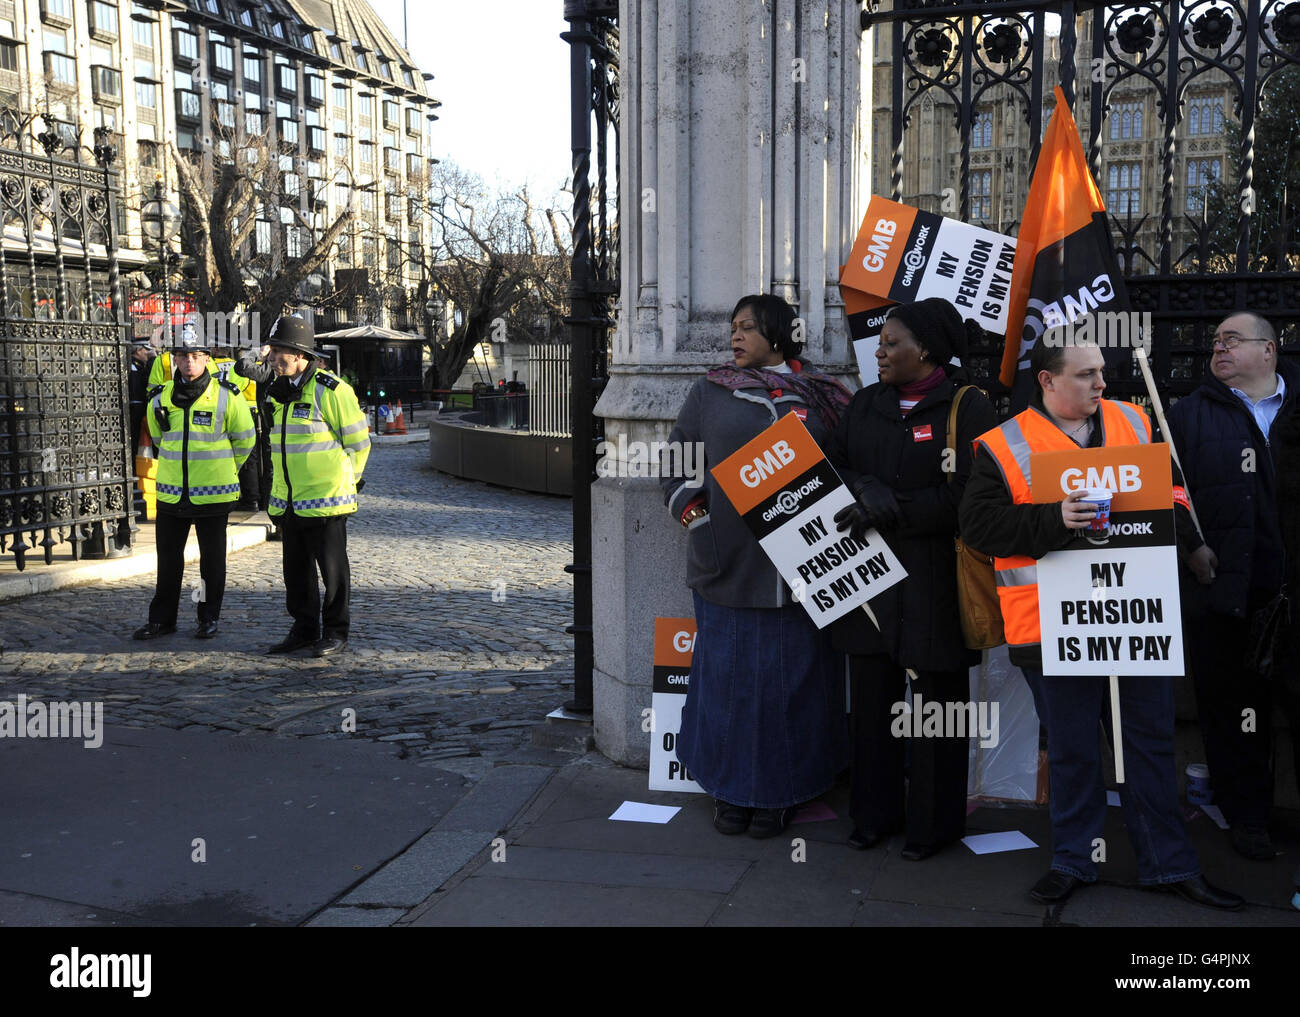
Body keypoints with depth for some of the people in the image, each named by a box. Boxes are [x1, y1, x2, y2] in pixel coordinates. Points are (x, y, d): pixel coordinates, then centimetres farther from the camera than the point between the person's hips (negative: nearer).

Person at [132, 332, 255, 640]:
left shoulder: (226, 397, -7)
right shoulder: (160, 399, 3)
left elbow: (244, 440, 5)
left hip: (213, 493, -3)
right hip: (171, 493, 3)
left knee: (212, 559, 6)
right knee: (168, 557, 10)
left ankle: (209, 618, 19)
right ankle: (162, 618, 21)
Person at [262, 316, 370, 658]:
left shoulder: (330, 390, -13)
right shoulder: (279, 393, 12)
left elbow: (358, 442, -8)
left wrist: (344, 480, 2)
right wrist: (279, 490, 19)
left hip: (325, 498, -8)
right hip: (288, 499, 8)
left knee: (332, 568, 2)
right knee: (296, 568, 13)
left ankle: (336, 631, 14)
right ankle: (304, 629, 25)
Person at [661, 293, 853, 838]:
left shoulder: (819, 395, 8)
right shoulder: (711, 391, 9)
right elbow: (675, 460, 11)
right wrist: (692, 512, -3)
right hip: (729, 564, 0)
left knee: (791, 675, 4)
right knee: (729, 674, 4)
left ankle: (779, 792, 17)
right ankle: (731, 789, 18)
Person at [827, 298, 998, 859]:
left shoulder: (968, 407, -7)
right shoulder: (866, 403, 12)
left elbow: (964, 498, -14)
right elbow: (831, 464, 11)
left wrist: (888, 511, -17)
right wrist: (865, 489, -9)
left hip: (935, 577, -5)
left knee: (937, 697, 5)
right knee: (871, 696, 10)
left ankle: (935, 823, 20)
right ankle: (875, 812, 25)